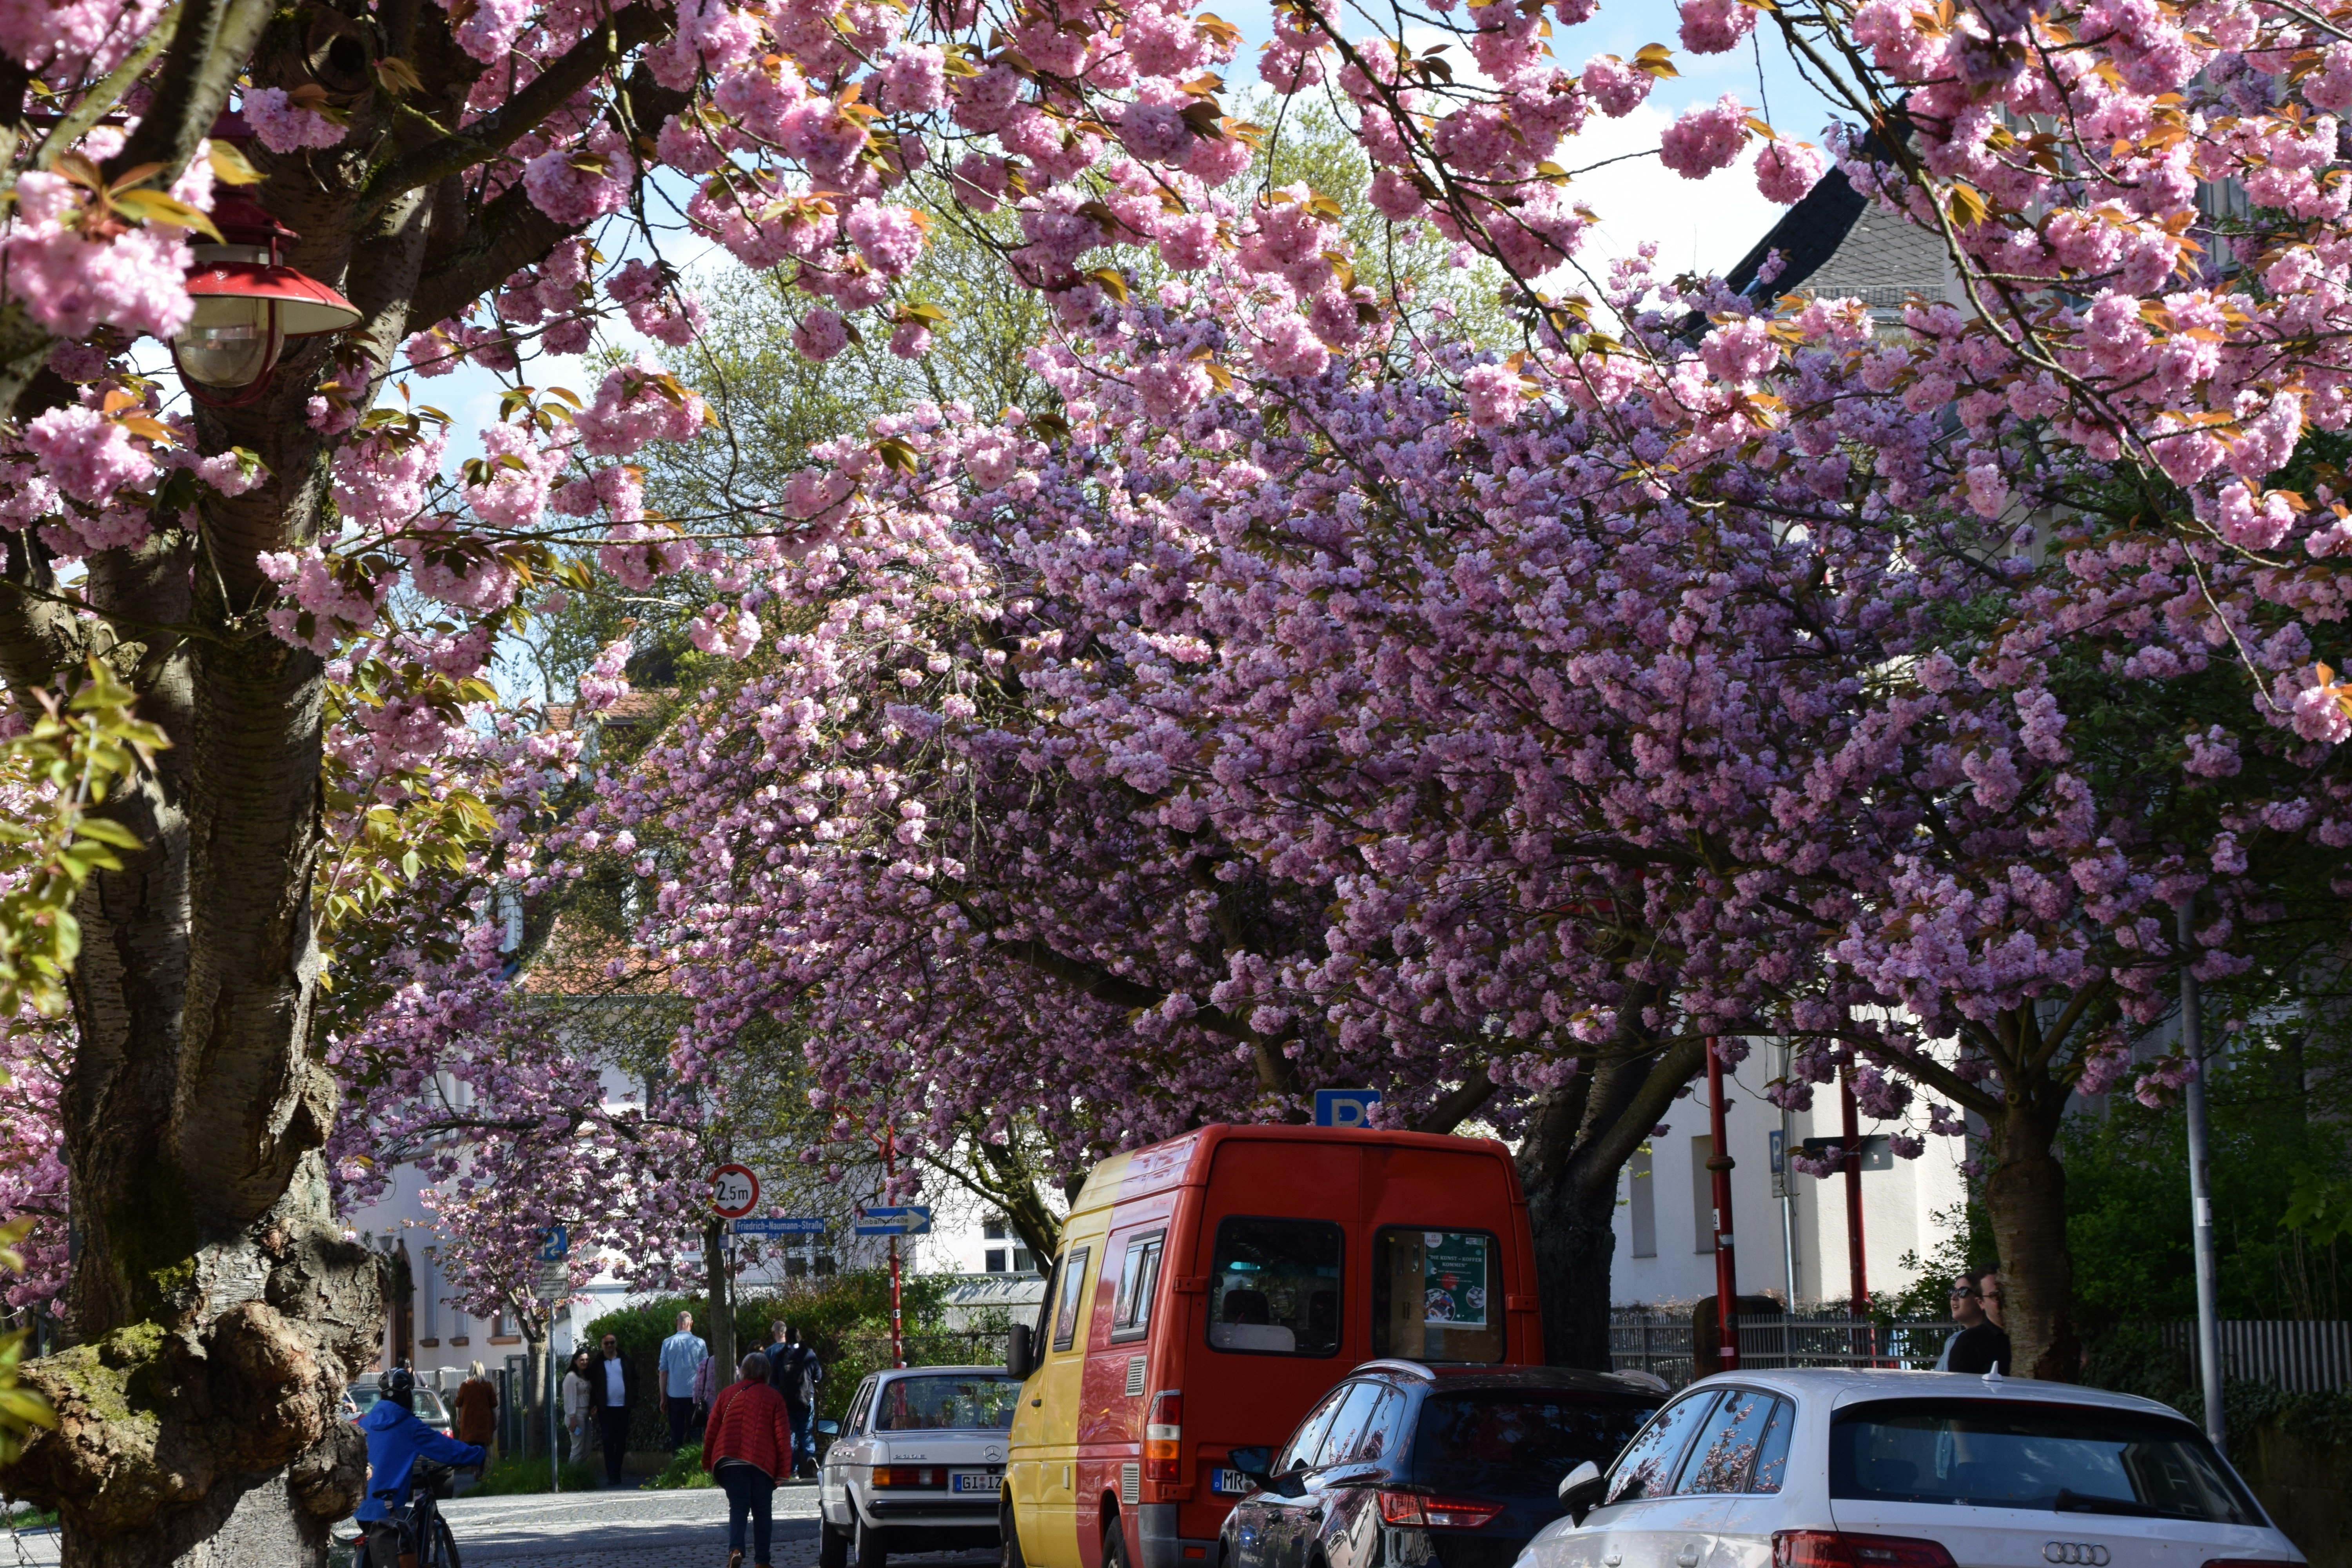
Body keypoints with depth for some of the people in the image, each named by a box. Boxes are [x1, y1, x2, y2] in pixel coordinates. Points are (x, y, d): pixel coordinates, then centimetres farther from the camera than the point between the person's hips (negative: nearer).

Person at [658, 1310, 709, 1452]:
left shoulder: (668, 1343, -1)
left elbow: (663, 1372, 0)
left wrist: (663, 1398, 7)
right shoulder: (700, 1344, -2)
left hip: (674, 1396, 0)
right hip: (695, 1395, 0)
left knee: (676, 1435, 6)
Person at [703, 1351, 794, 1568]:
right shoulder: (774, 1398, 3)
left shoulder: (727, 1394, 9)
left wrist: (708, 1463, 17)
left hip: (730, 1462, 1)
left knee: (737, 1509, 1)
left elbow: (711, 1431, 9)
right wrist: (783, 1469, 3)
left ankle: (735, 1549, -24)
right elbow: (783, 1436, -1)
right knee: (762, 1512, 9)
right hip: (762, 1463, -1)